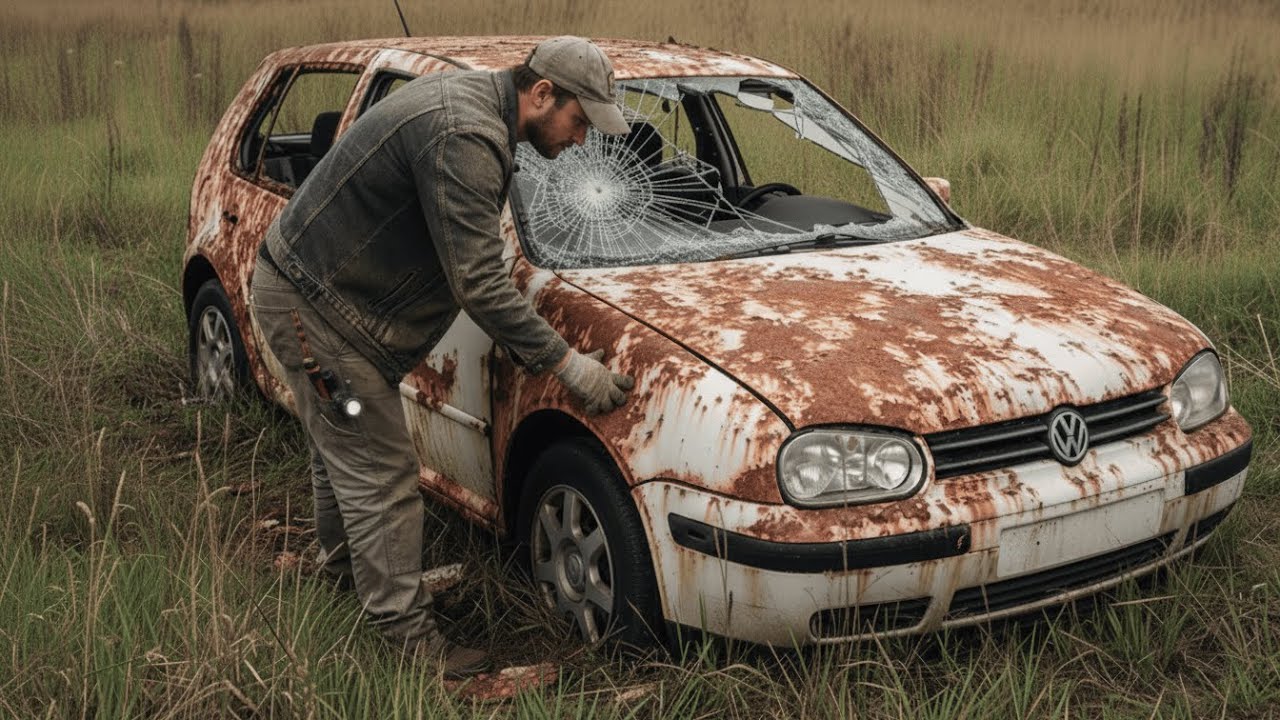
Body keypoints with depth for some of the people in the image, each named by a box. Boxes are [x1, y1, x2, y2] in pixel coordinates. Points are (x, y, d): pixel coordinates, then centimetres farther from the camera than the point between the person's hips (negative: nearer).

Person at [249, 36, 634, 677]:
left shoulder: (466, 92, 4)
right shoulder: (465, 140, -29)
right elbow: (477, 285, -30)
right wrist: (568, 364, -24)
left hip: (304, 280, 10)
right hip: (314, 307, -10)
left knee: (343, 448, 25)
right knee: (380, 473, -5)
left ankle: (343, 564, 45)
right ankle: (408, 633, 5)